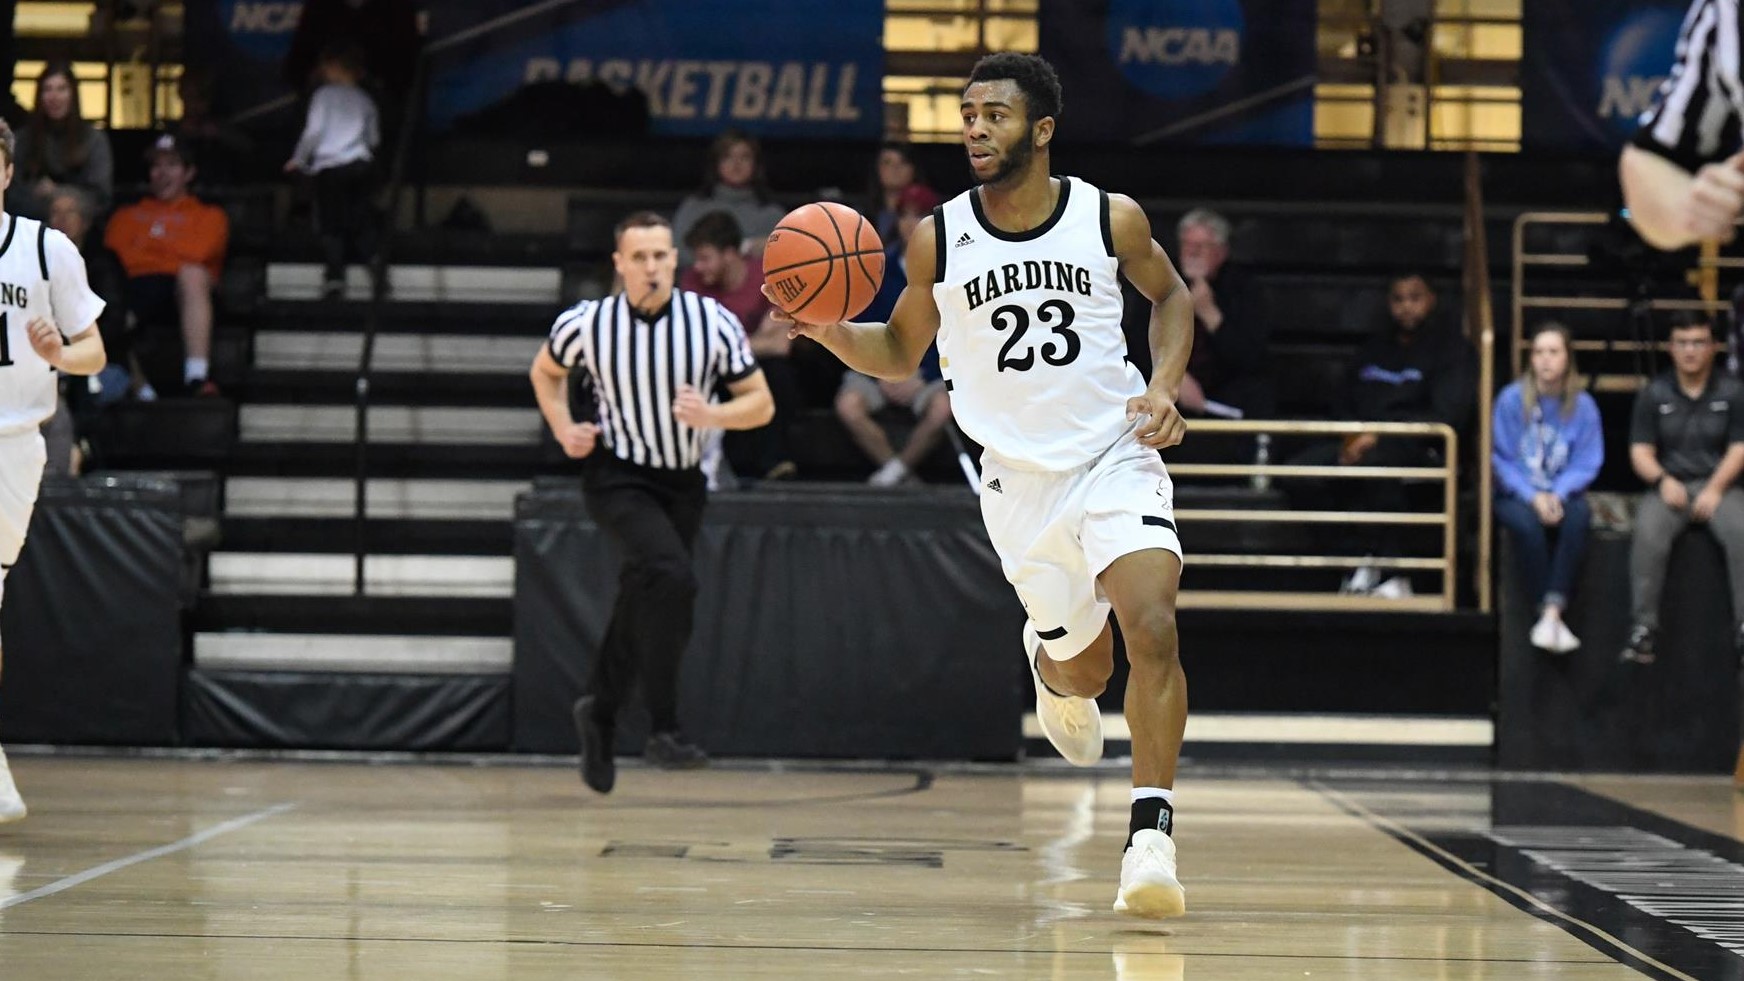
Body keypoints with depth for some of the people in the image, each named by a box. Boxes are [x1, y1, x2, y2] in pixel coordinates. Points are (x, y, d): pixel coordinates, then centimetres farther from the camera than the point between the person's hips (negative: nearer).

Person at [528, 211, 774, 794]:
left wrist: (712, 416, -23)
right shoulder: (586, 324, -10)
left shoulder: (713, 322, -10)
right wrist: (564, 429, -4)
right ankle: (663, 729, -23)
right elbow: (546, 372, 12)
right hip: (617, 478, -3)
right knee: (671, 578, -28)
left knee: (644, 604, 14)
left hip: (682, 484, 4)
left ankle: (599, 713, 41)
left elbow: (760, 403, -4)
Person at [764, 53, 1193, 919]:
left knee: (1153, 630, -22)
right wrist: (831, 332, -12)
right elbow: (901, 352, 9)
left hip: (1116, 456, -1)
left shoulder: (1112, 219, -5)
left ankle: (1149, 839, -17)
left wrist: (1162, 386, -2)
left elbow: (1169, 295, 14)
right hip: (1019, 478, 1)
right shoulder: (939, 239, -3)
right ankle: (1049, 661, 52)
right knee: (1083, 666, 12)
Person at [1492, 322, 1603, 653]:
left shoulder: (1583, 405, -2)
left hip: (1562, 493, 1)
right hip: (1516, 494, -1)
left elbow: (1586, 464, -2)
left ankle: (1552, 611, -35)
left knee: (1578, 517, -34)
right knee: (1527, 524, -35)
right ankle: (1550, 613, -27)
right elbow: (1502, 459, -4)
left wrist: (1557, 495, -19)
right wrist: (1532, 496, -18)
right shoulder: (1512, 400, -6)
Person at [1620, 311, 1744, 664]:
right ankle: (1644, 626, -29)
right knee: (1648, 533, -32)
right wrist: (1663, 480, -17)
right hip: (1669, 486, 0)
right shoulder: (1654, 394, 7)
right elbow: (1640, 452, 4)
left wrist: (1715, 489, -16)